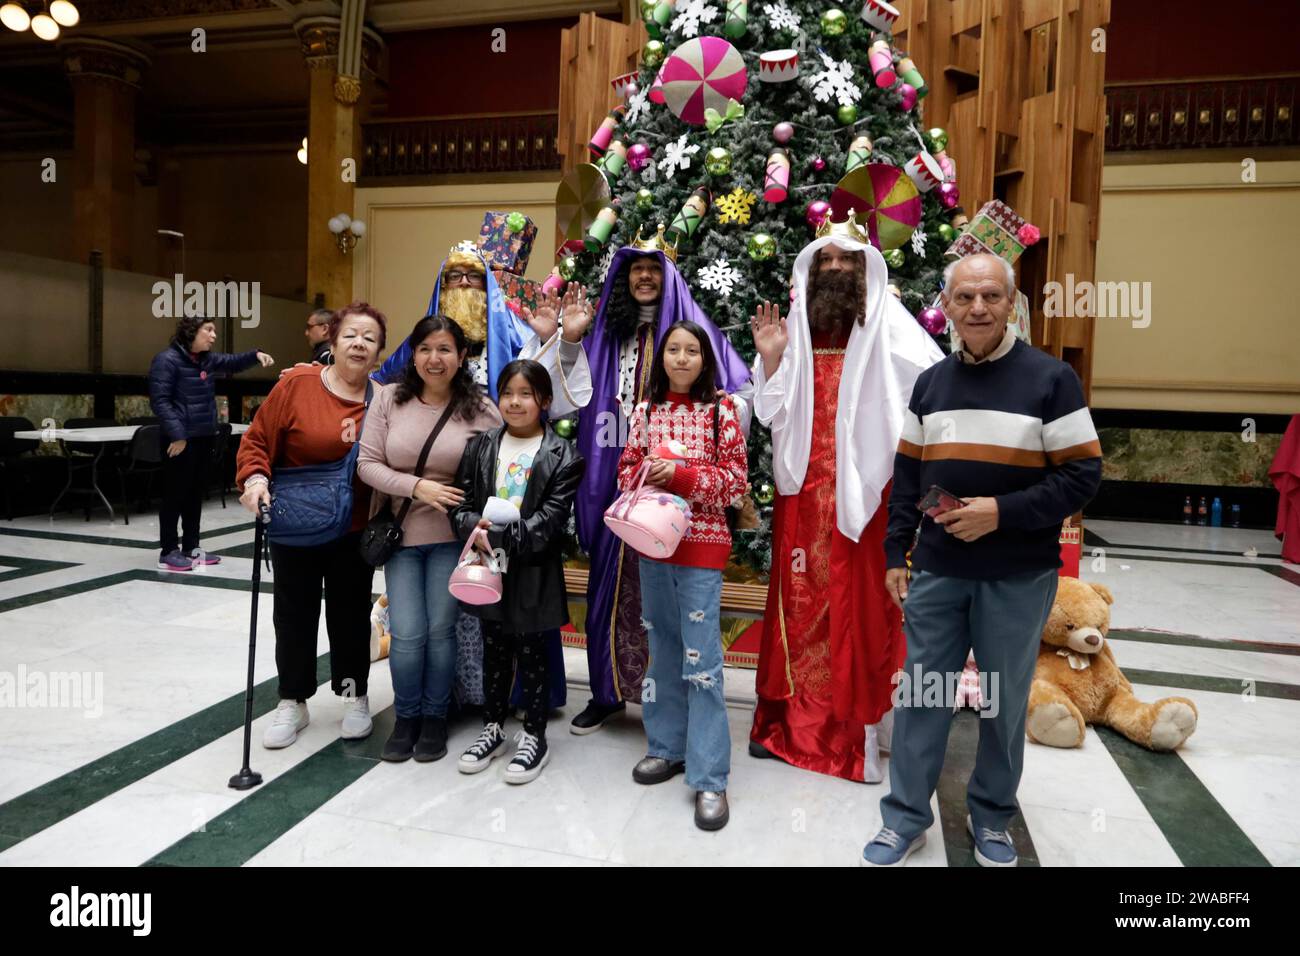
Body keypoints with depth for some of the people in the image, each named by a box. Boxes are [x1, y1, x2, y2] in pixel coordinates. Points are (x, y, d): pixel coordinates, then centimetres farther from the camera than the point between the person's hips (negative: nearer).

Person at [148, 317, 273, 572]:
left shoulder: (207, 359, 12)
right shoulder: (167, 359, -12)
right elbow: (159, 400, -17)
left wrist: (255, 355, 0)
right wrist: (176, 434, -22)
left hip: (204, 437, 8)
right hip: (180, 439, -8)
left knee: (195, 494, 13)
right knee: (175, 494, -1)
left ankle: (191, 548, 22)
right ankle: (168, 552, 9)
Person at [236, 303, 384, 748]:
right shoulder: (296, 385, -10)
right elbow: (257, 440, -6)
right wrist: (256, 478, -21)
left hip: (354, 530, 1)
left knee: (350, 613, 12)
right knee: (294, 613, 11)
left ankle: (355, 696, 29)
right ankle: (292, 702, 26)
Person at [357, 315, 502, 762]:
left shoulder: (480, 409, -6)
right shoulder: (389, 399, -2)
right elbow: (367, 464, -4)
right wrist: (417, 487, -17)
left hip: (452, 537, -1)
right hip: (401, 533, 1)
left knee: (441, 629, 6)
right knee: (407, 633, 0)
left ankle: (435, 717, 27)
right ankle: (406, 717, 24)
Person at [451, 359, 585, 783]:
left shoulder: (562, 455, -7)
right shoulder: (480, 447, 5)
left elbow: (551, 518, -15)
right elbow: (461, 502, 2)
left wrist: (502, 534, -23)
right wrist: (474, 528, -19)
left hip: (533, 571, -4)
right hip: (488, 568, 4)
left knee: (530, 653, 8)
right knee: (494, 651, 16)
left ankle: (534, 736, 24)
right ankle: (492, 728, 33)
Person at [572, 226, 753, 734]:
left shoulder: (691, 325, 2)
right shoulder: (607, 330, 14)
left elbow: (743, 387, -1)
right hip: (616, 478, 4)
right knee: (614, 582, 9)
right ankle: (608, 691, 22)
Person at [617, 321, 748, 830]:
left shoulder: (721, 411, -2)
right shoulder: (645, 410, 8)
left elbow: (736, 479, -5)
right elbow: (626, 468, 11)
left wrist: (682, 475, -18)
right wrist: (644, 479, -12)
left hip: (701, 545, -4)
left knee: (702, 658, -5)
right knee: (662, 648, 14)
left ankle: (709, 777, 3)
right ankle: (667, 746, 29)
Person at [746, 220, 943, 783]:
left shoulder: (888, 325, 1)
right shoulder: (796, 328, 11)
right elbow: (773, 414, 9)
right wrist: (771, 359, -4)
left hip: (863, 488, -3)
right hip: (803, 489, 3)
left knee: (860, 600, 1)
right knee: (799, 596, 8)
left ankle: (859, 725, 15)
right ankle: (792, 717, 21)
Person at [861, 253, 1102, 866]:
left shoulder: (1051, 378, -6)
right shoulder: (929, 383, 7)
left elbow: (1083, 475, -9)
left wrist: (1002, 512, -20)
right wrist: (895, 553, 7)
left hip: (1018, 578, -3)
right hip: (936, 573, 3)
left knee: (1004, 701, 11)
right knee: (920, 695, 8)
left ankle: (991, 819, 31)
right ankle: (905, 819, 22)